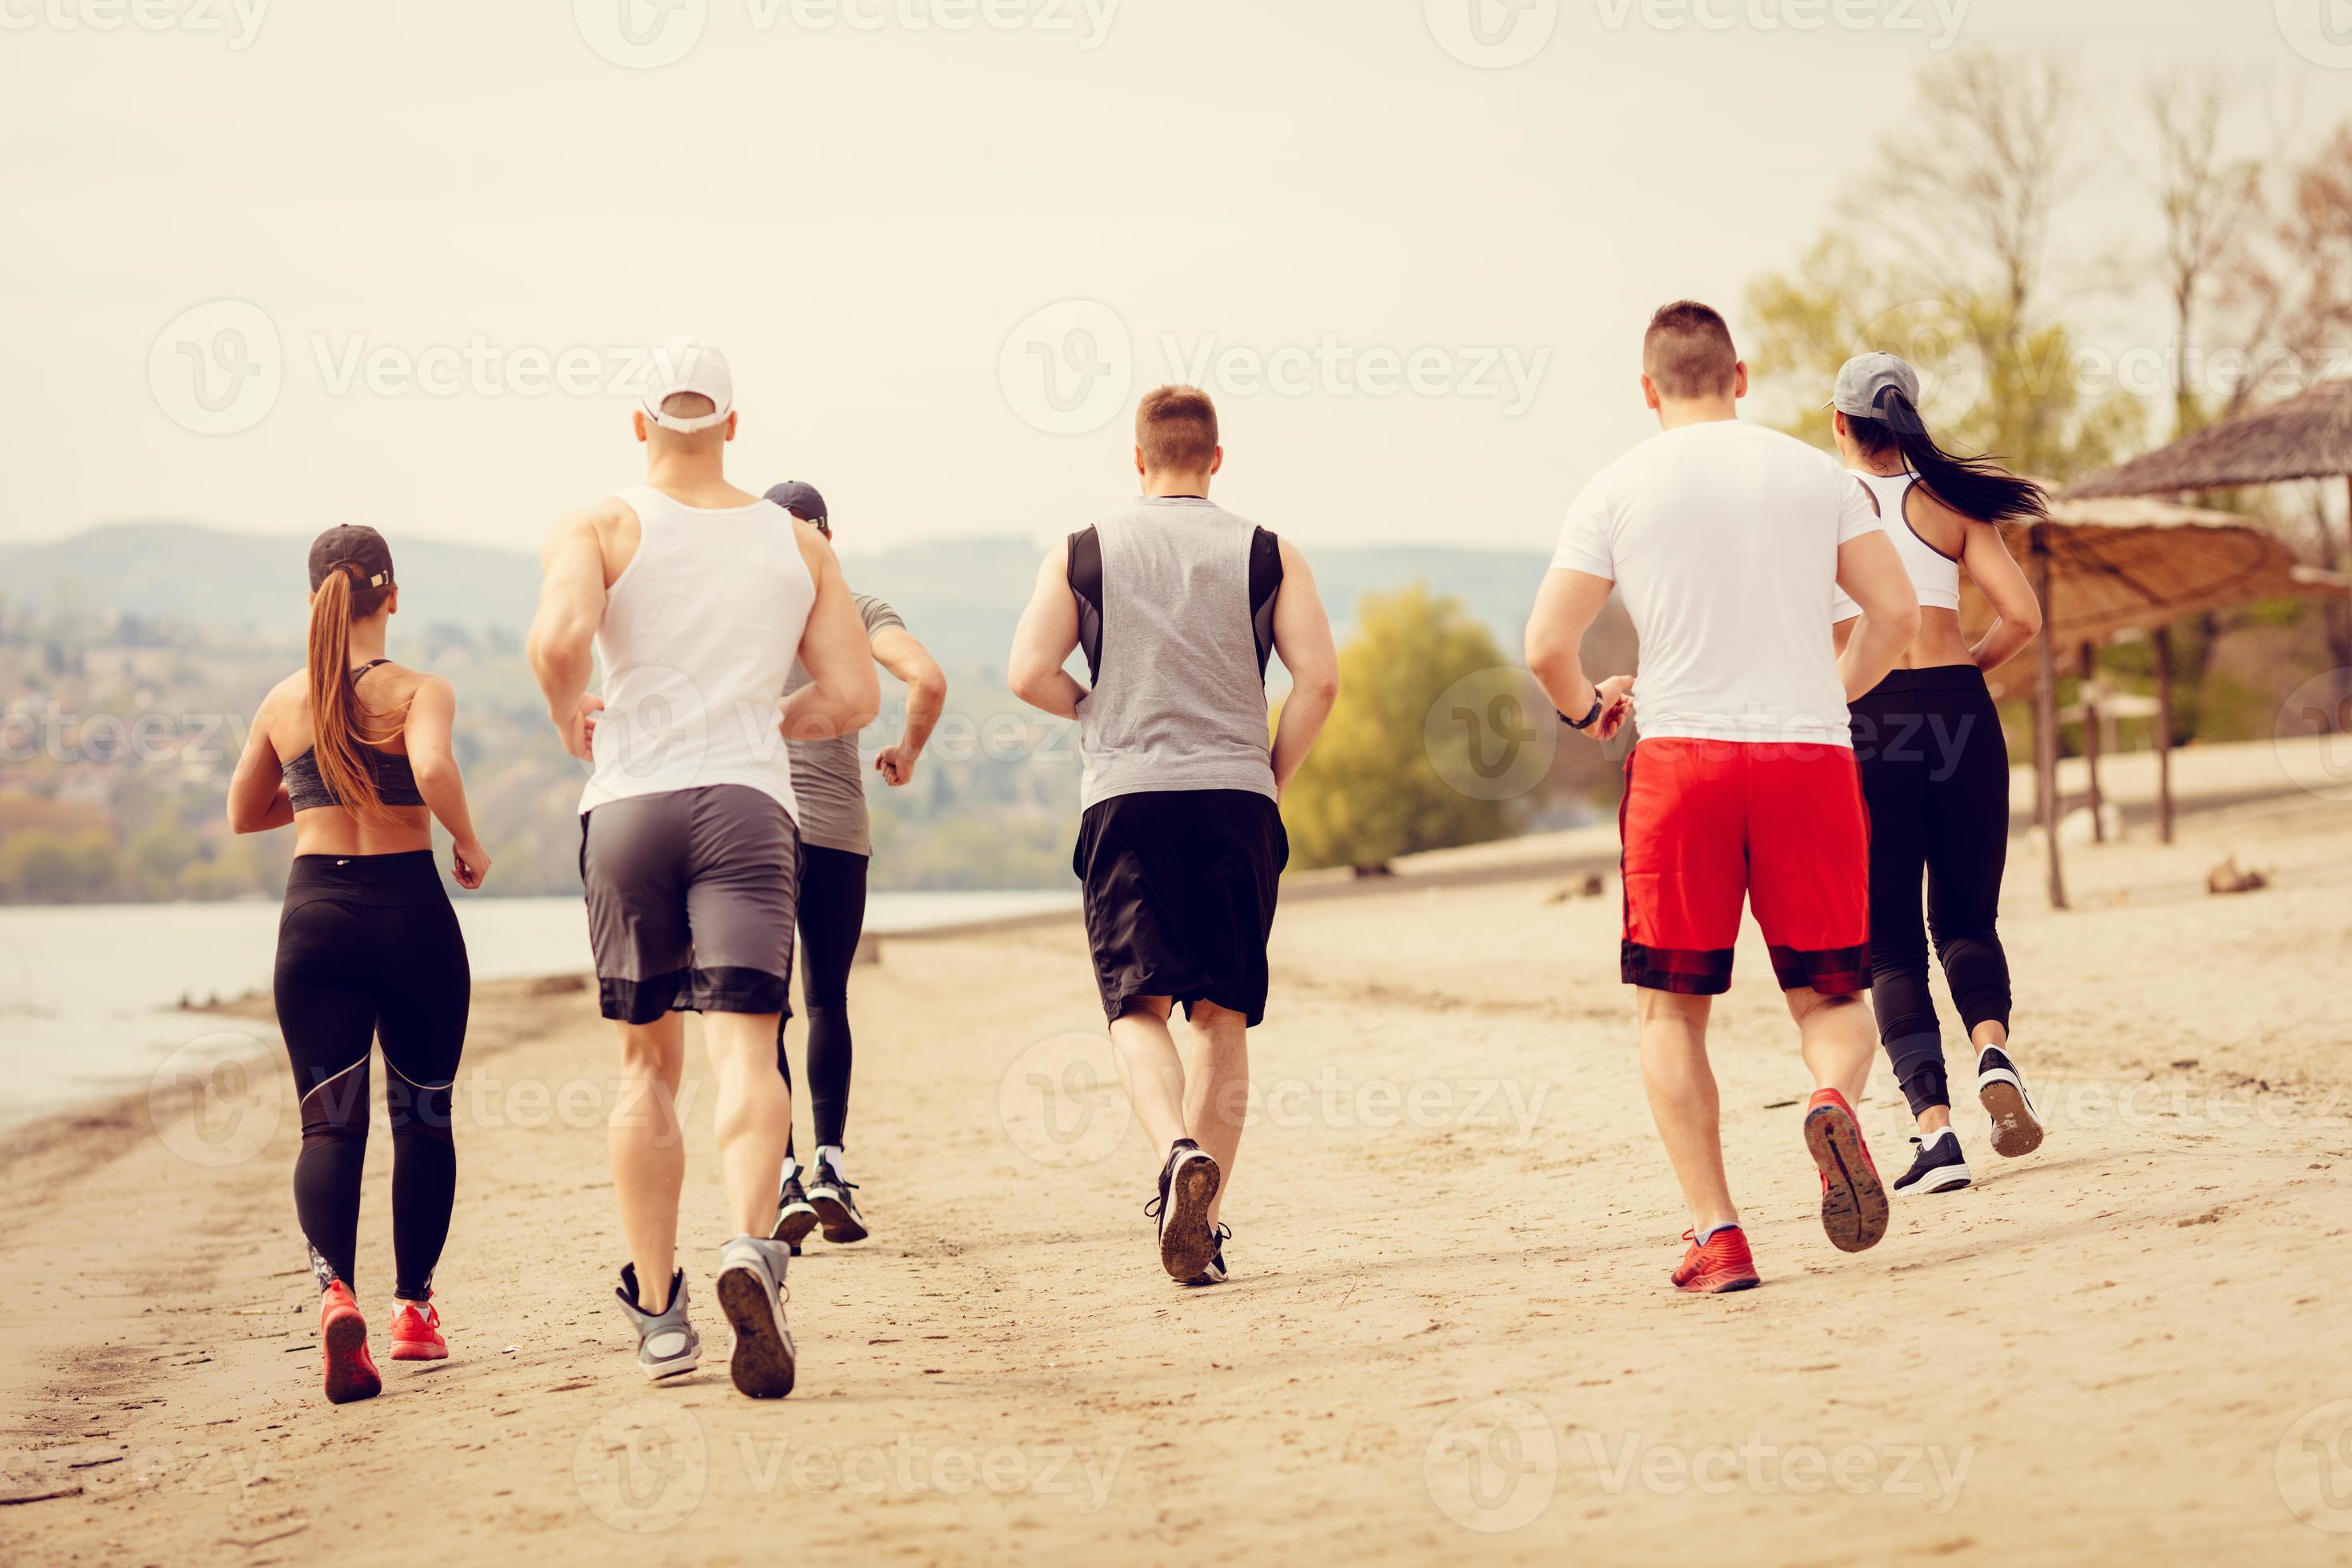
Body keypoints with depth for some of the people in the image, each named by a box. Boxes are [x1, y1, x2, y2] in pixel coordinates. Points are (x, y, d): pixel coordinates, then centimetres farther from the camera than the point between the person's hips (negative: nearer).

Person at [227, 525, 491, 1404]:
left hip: (315, 914, 2)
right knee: (423, 1114, 15)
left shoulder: (284, 702, 8)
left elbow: (243, 814, 21)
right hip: (410, 909, -2)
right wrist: (468, 843, -8)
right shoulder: (420, 691, -4)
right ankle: (414, 1307, 21)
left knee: (329, 1122, -3)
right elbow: (433, 769, -25)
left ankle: (335, 1288, -29)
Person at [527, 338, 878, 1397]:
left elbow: (558, 637, -16)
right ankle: (748, 1247, -38)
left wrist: (572, 718, 3)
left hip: (631, 804, 0)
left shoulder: (600, 530, 4)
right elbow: (851, 697, 8)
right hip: (751, 803, 0)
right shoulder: (799, 544, 13)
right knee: (745, 1048, -11)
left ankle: (656, 1313, 14)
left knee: (648, 1066, 12)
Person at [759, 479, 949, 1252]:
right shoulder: (858, 609, 6)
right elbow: (928, 679, -9)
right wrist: (907, 752, 8)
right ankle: (830, 1166, 5)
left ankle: (784, 1176, -13)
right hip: (839, 826, 1)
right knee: (828, 1000, 15)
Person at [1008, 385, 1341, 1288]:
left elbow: (1029, 673, -4)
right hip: (1236, 798, 1)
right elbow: (1319, 680, -3)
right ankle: (1205, 1226, 6)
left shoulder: (1082, 555, 6)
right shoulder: (1267, 555, 6)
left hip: (1125, 798, -1)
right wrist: (1270, 779, 9)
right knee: (1222, 1014, 8)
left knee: (1137, 1007, 1)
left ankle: (1180, 1150, -28)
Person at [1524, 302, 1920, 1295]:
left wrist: (1587, 709, 18)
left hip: (1680, 756, -1)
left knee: (1671, 1009, 10)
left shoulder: (1618, 487, 3)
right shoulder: (1816, 474, 9)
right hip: (1810, 753, 1)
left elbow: (1547, 647, -2)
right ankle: (1834, 1099, -23)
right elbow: (1895, 613, 7)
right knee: (1832, 995, 11)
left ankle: (1716, 1235, 1)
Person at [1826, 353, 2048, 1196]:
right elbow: (2022, 616, 1)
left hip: (1863, 713, -2)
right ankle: (1993, 1048, -14)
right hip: (1957, 710, 2)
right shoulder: (1953, 501, 8)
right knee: (1966, 918, 16)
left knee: (1891, 943, 4)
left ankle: (1936, 1128, -9)